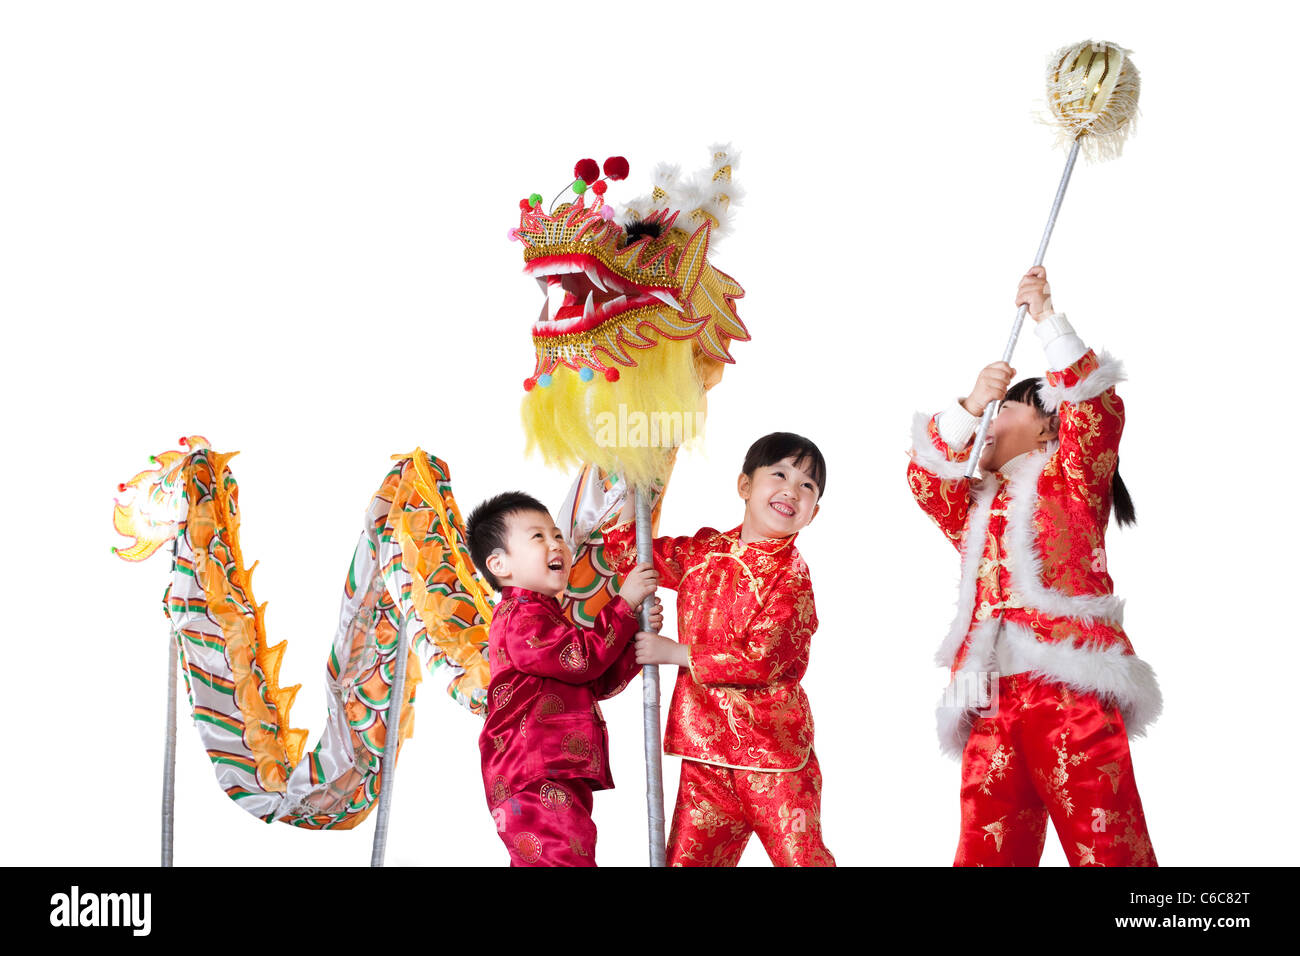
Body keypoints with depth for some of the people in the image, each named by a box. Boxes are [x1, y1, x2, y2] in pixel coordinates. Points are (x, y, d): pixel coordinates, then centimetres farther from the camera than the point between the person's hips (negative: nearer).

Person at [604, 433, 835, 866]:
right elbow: (627, 553, 19)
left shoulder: (790, 576, -9)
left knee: (800, 855, 0)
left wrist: (675, 653, -11)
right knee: (687, 858, 6)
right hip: (705, 748, 4)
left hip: (772, 751, -4)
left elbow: (759, 661, -18)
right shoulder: (702, 552, 8)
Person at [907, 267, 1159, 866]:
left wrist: (1046, 319, -2)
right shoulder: (976, 509, 31)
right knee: (983, 853, -1)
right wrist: (969, 406, 0)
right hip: (992, 701, 5)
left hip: (1069, 686, -5)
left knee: (1107, 848, -13)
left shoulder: (1070, 481, 17)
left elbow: (1098, 411, 1)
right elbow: (924, 478, 14)